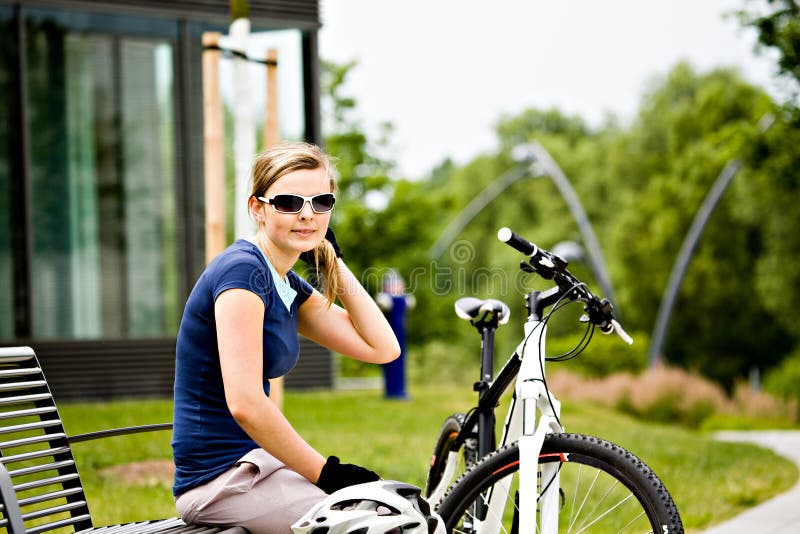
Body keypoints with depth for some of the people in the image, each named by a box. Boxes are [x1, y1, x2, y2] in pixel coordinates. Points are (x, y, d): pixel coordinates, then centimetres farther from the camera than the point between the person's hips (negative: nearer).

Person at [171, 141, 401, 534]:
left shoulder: (288, 287, 12)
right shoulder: (243, 270, -16)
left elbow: (382, 348, 10)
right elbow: (245, 403, -24)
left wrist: (333, 260, 8)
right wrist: (325, 472, -17)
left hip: (254, 464, 9)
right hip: (221, 481, -9)